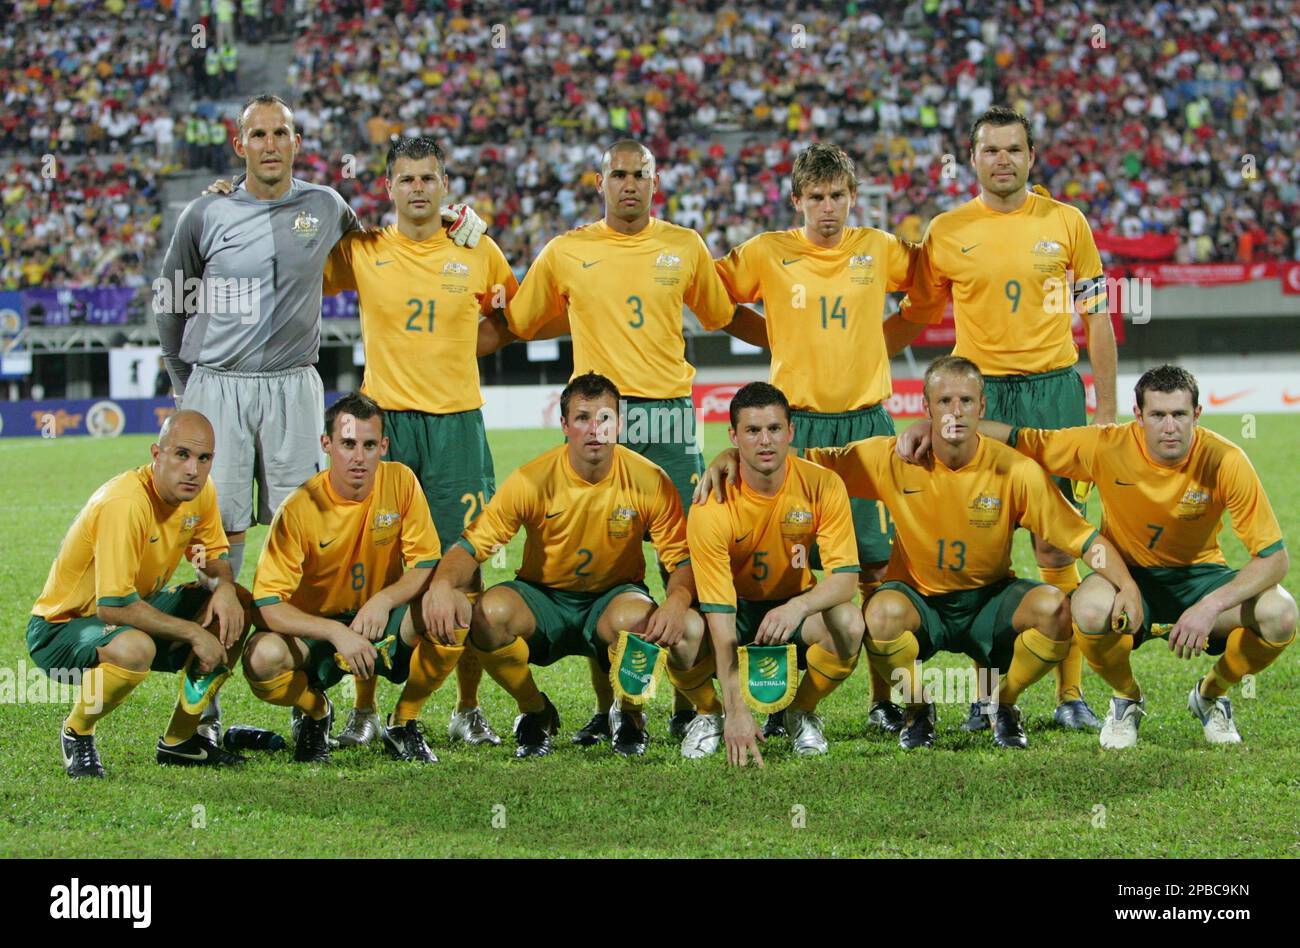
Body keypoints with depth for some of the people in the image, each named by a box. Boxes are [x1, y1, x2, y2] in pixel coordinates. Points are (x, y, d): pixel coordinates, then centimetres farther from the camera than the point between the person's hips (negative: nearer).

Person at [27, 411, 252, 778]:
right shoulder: (124, 504, -31)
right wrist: (193, 633, -27)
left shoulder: (199, 491, -5)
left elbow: (214, 553, 13)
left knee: (238, 605, -4)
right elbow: (113, 606, -34)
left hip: (134, 610, 9)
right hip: (61, 628, -9)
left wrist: (225, 585, -12)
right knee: (134, 648, -40)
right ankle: (76, 734, -7)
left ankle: (180, 739, 7)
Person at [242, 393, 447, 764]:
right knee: (262, 657, -35)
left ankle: (403, 724, -2)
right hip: (316, 628, -2)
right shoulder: (300, 508, -19)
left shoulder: (400, 482, -11)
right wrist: (337, 634, -36)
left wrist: (384, 599, -29)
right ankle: (314, 711, 4)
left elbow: (428, 566, -8)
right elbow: (267, 605, -23)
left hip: (383, 623, 2)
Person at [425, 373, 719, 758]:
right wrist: (443, 584, -41)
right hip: (542, 597, 1)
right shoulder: (533, 480, -16)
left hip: (615, 595, -1)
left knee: (633, 619, -38)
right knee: (489, 611, -33)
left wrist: (677, 601, -36)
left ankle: (628, 711, -1)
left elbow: (683, 561, -11)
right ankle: (535, 711, -2)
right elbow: (472, 545, -17)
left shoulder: (649, 481, -14)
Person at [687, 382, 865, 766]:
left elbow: (846, 576, -21)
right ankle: (709, 714, 0)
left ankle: (802, 712, -1)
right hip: (738, 608, -1)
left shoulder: (823, 485, -18)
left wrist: (798, 606, -45)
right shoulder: (712, 507, -25)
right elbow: (720, 618, -30)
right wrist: (736, 711, -38)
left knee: (848, 623, -32)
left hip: (798, 605, 2)